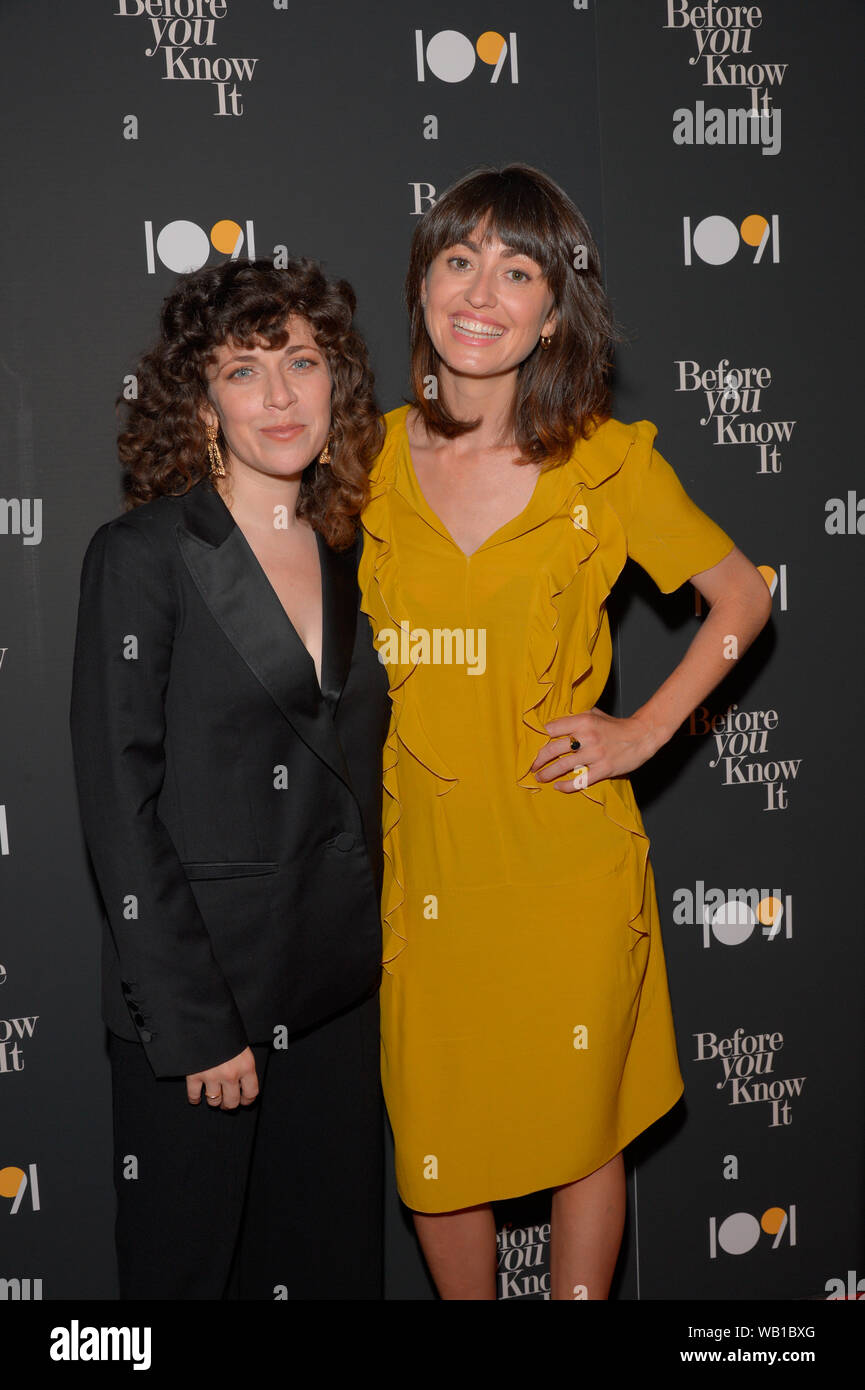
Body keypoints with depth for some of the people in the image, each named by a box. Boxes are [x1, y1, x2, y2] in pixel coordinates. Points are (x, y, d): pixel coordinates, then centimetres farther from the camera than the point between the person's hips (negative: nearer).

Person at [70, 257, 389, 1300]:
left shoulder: (345, 558, 9)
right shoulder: (141, 555, -8)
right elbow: (119, 803, -12)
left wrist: (367, 954, 8)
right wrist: (195, 1022, -14)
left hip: (338, 995, 5)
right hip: (194, 991, -5)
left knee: (332, 1263, 14)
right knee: (187, 1262, 10)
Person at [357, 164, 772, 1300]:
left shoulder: (606, 462, -6)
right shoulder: (371, 455, 0)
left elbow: (744, 597, 6)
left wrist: (645, 731, -4)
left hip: (570, 867, -1)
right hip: (425, 863, 2)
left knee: (581, 1137, 14)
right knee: (436, 1151, 14)